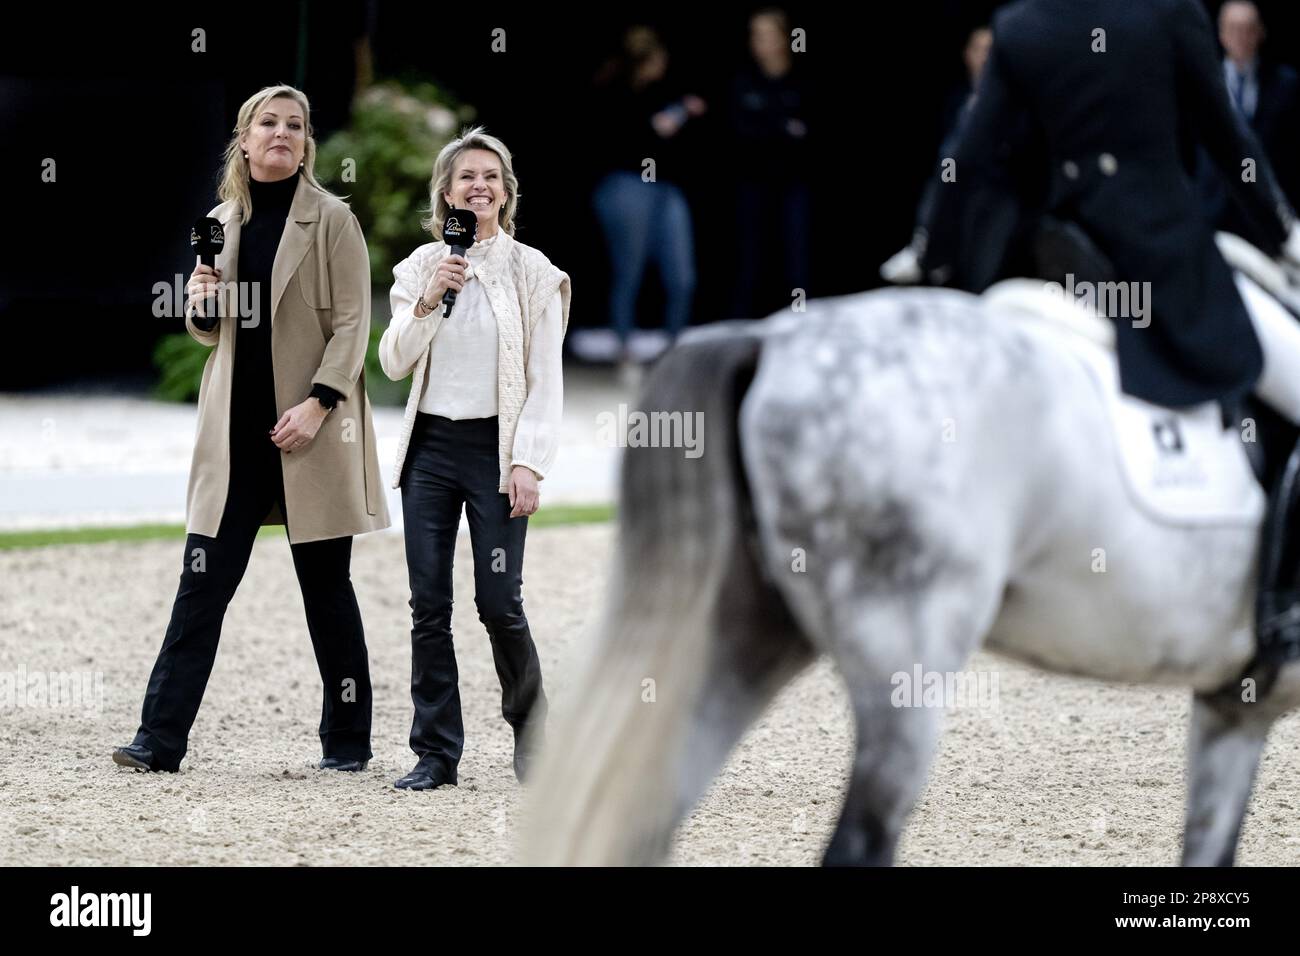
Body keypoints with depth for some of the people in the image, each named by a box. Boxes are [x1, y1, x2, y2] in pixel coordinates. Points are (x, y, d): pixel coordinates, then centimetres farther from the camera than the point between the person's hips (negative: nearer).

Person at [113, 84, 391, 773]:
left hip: (309, 431, -4)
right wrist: (201, 306, -4)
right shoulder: (221, 222, 11)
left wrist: (316, 405, -17)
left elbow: (351, 324, -7)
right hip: (235, 428, 4)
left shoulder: (331, 221, -3)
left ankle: (347, 741, 13)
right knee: (202, 583, -1)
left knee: (326, 587, 3)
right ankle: (160, 739, -4)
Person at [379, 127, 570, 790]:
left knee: (499, 601, -7)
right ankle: (435, 753, 6)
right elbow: (393, 363, 2)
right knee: (428, 605, 1)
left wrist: (529, 464, -11)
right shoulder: (420, 267, 8)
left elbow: (546, 381, -2)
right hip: (430, 445, 3)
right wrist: (427, 301, -13)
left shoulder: (532, 273, 0)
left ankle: (529, 723, 18)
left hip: (496, 448, -3)